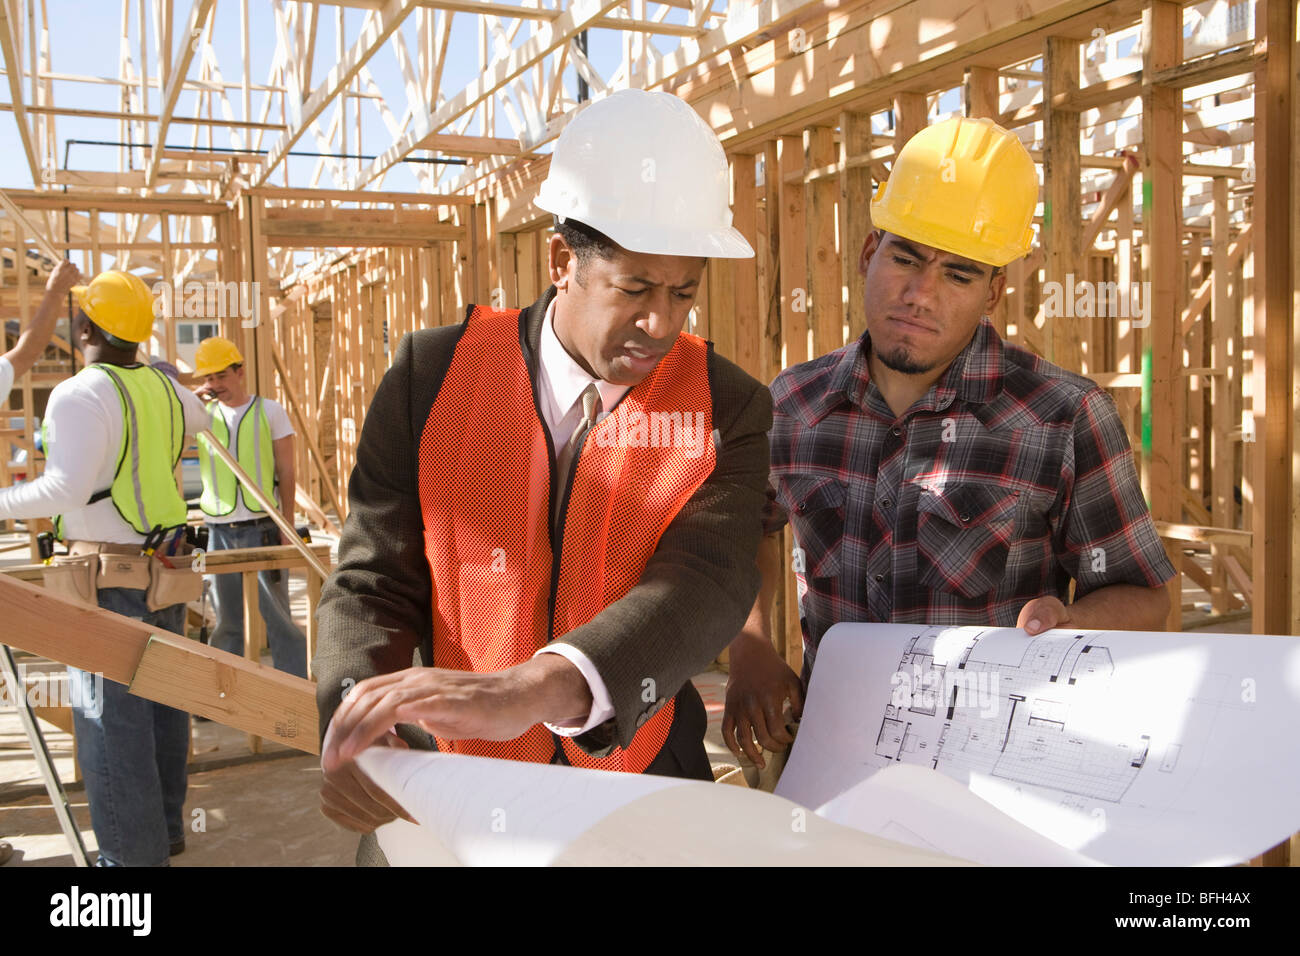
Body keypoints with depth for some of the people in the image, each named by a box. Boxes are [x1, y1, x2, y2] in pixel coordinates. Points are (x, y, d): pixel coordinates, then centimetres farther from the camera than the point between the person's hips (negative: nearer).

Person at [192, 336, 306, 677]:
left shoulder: (269, 411, 2)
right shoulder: (202, 415, 9)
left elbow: (286, 473, 1)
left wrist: (288, 527, -5)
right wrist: (194, 397, -4)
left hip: (262, 530, -3)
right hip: (219, 533, 3)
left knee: (277, 617, -1)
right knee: (228, 623, 9)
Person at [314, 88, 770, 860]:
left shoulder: (726, 407, -11)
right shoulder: (434, 375, -9)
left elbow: (705, 585, -26)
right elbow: (375, 583, -8)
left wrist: (529, 691, -44)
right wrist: (357, 714, -31)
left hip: (639, 779, 0)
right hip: (442, 793, 1)